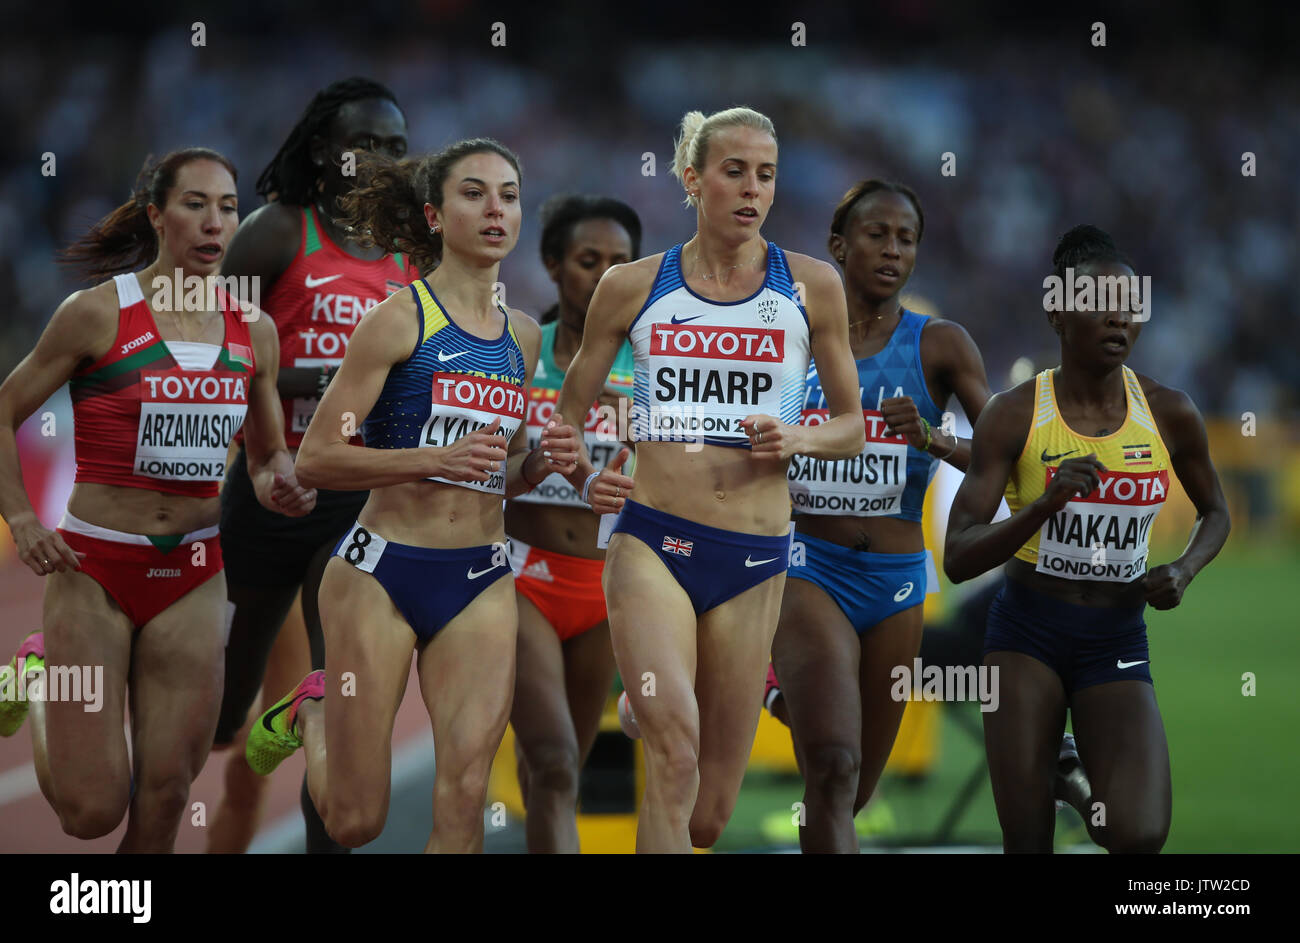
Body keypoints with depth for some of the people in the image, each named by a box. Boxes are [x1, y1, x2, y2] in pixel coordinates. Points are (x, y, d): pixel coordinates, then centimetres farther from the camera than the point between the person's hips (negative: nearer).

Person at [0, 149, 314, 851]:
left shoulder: (253, 331, 6)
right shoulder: (99, 312, -8)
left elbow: (268, 455, 18)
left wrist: (279, 487, -5)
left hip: (193, 579, 4)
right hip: (95, 570, -4)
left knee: (165, 803, 1)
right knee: (92, 810, -5)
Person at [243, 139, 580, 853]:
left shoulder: (523, 337, 11)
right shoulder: (400, 320, -8)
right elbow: (315, 459, -12)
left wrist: (540, 460, 1)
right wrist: (437, 458, -23)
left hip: (482, 580, 5)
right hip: (382, 572, -5)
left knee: (464, 796, -10)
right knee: (355, 822, 3)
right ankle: (313, 711, 34)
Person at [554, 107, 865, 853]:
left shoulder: (811, 287, 7)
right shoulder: (632, 288, 6)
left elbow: (852, 429, 14)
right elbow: (568, 415, 16)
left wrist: (797, 439, -8)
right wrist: (586, 479, -5)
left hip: (754, 559, 2)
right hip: (652, 541, -2)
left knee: (712, 812, 3)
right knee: (676, 745, -26)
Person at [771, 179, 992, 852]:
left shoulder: (940, 345, 2)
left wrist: (933, 440, -23)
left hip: (896, 577, 2)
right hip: (808, 573, -2)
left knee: (853, 791, 11)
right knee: (834, 768, -23)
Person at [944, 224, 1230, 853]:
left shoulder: (1170, 415, -2)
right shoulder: (1014, 415, -8)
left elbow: (1215, 512, 18)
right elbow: (958, 560, -11)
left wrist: (1185, 570, -3)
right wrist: (1045, 507, -25)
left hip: (1117, 639, 1)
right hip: (1027, 633, -1)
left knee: (1140, 835, -20)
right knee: (1027, 843, -3)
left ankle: (1084, 779, 12)